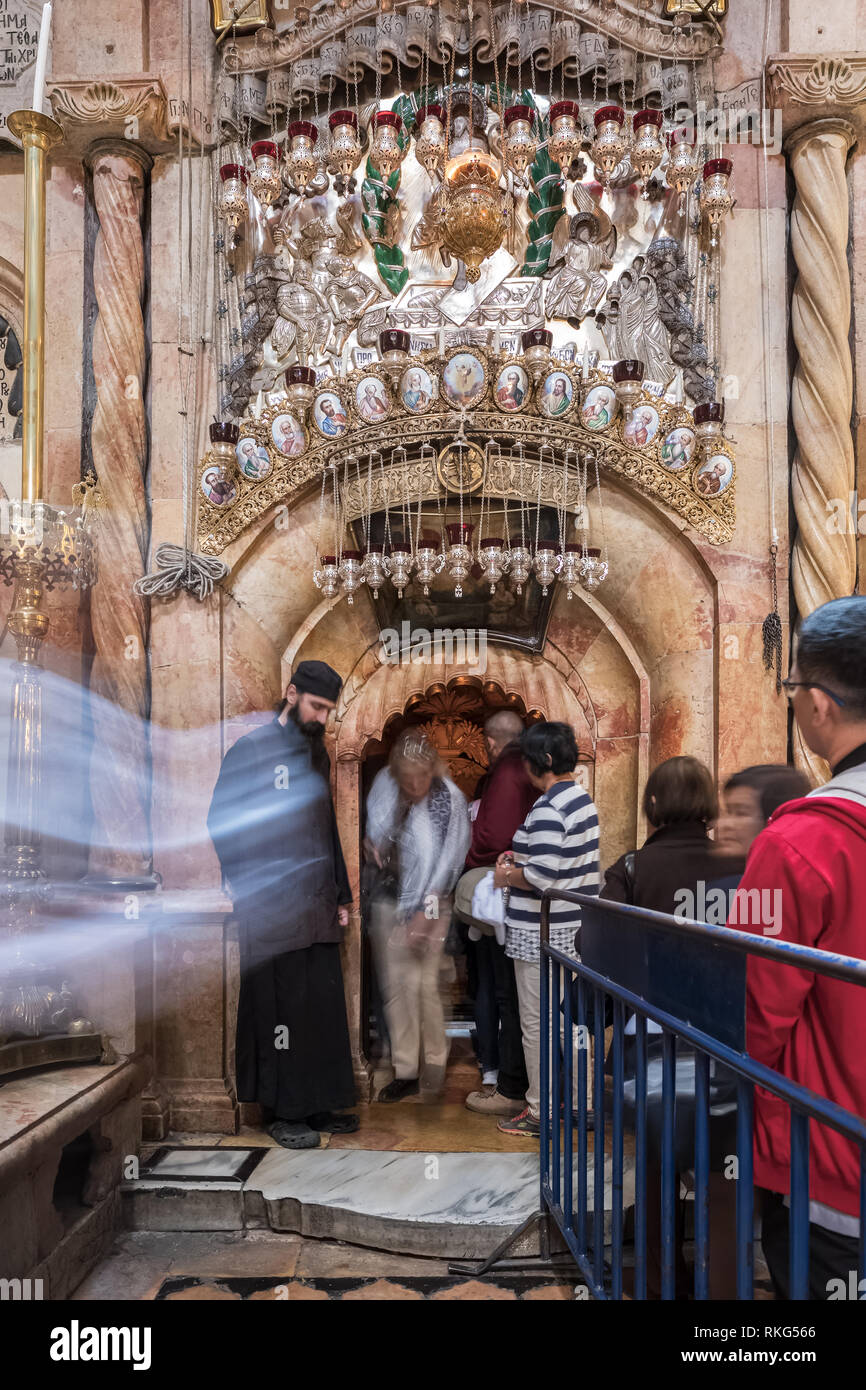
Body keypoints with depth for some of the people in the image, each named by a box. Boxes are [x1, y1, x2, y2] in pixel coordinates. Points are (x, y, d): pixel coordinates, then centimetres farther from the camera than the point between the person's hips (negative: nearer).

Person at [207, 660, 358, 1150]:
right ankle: (283, 1113, 11)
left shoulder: (317, 754, 16)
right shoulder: (252, 750, -6)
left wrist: (341, 896, 18)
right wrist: (253, 893, -11)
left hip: (318, 910, 7)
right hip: (274, 914, -7)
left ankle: (317, 1105, 19)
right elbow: (223, 825, -8)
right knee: (281, 1011, -1)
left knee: (324, 1008, 8)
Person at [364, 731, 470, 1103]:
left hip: (428, 904, -4)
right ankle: (405, 1071, 17)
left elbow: (448, 862, -15)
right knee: (395, 985, 6)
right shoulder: (384, 785, -7)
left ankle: (434, 1062, 17)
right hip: (388, 899, 4)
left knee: (422, 984, -5)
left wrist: (425, 914, -18)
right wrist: (370, 846, -11)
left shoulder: (449, 800, -17)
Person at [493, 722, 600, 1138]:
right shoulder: (582, 798, 8)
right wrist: (520, 860, 11)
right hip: (573, 927, 9)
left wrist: (506, 877, -10)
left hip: (541, 933, -9)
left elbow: (540, 877, -28)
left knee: (537, 1024, 3)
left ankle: (541, 1113, 13)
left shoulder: (548, 808, -22)